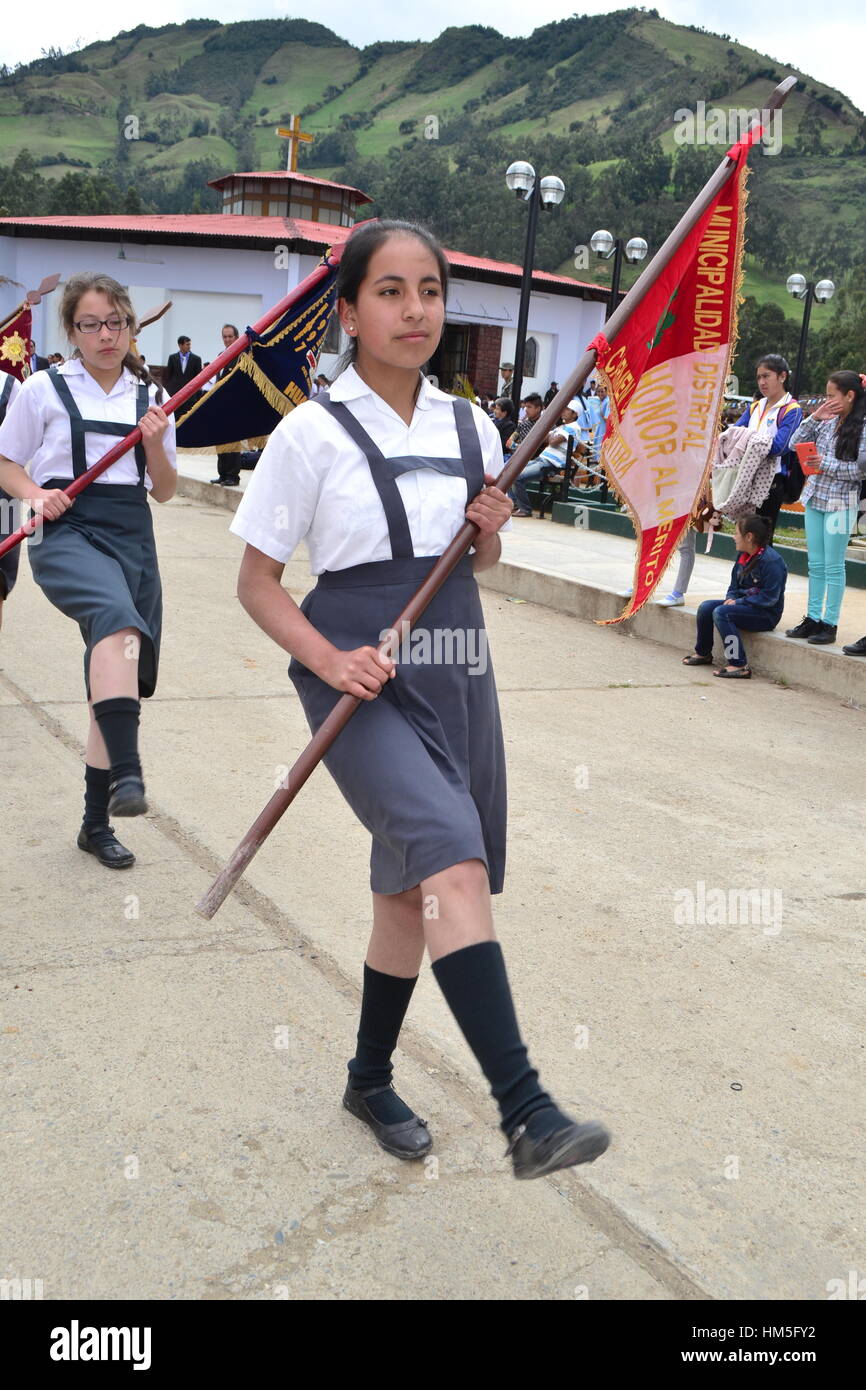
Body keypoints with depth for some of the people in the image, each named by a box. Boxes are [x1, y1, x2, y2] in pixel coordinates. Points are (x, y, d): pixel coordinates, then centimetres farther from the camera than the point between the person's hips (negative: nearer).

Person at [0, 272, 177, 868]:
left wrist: (155, 446, -4)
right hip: (68, 533, -4)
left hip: (133, 536, 4)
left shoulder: (151, 398, 13)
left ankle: (97, 823, 21)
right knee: (118, 617, -38)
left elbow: (164, 492, 15)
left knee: (122, 681, 7)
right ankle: (125, 771, -44)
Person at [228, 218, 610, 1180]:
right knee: (454, 858, -25)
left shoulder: (470, 430, 7)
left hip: (454, 674, 6)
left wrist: (491, 531, -4)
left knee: (413, 886, 13)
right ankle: (524, 1110, -24)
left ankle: (371, 1078, 33)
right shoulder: (313, 433, -7)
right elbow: (256, 581, -4)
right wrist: (329, 661, -19)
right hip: (363, 683, -5)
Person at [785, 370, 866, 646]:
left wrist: (824, 464, -16)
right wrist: (814, 418, -2)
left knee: (833, 566, 0)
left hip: (840, 503, -6)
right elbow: (795, 444, 8)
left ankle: (830, 624, 7)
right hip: (815, 499, 6)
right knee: (815, 564, 11)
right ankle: (813, 619, 19)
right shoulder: (828, 421, 7)